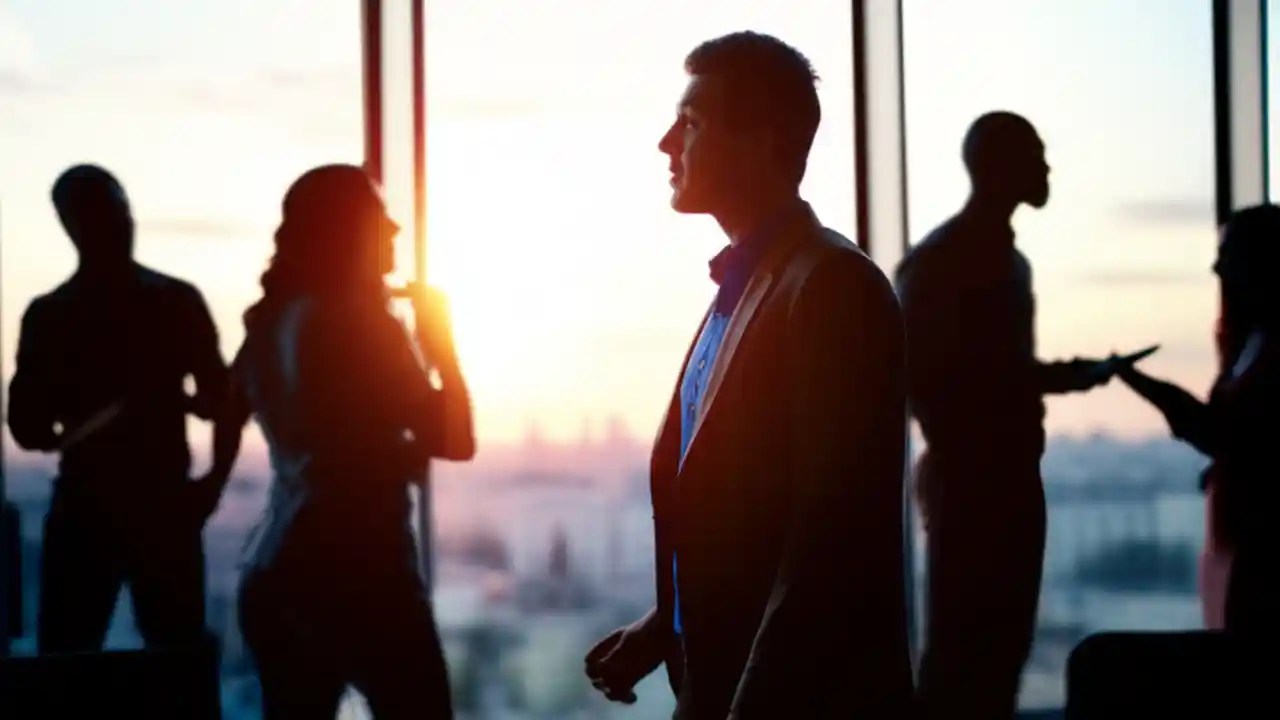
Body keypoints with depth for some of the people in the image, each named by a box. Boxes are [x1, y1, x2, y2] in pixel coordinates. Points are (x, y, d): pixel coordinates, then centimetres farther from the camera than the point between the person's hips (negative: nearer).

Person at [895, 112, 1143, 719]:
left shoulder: (1007, 259, 17)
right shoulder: (935, 261, -9)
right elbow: (916, 375, -13)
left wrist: (1081, 372, 9)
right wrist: (957, 446, -16)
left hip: (1011, 478, 8)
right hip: (965, 479, -8)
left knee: (1002, 642, 9)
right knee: (959, 645, -8)